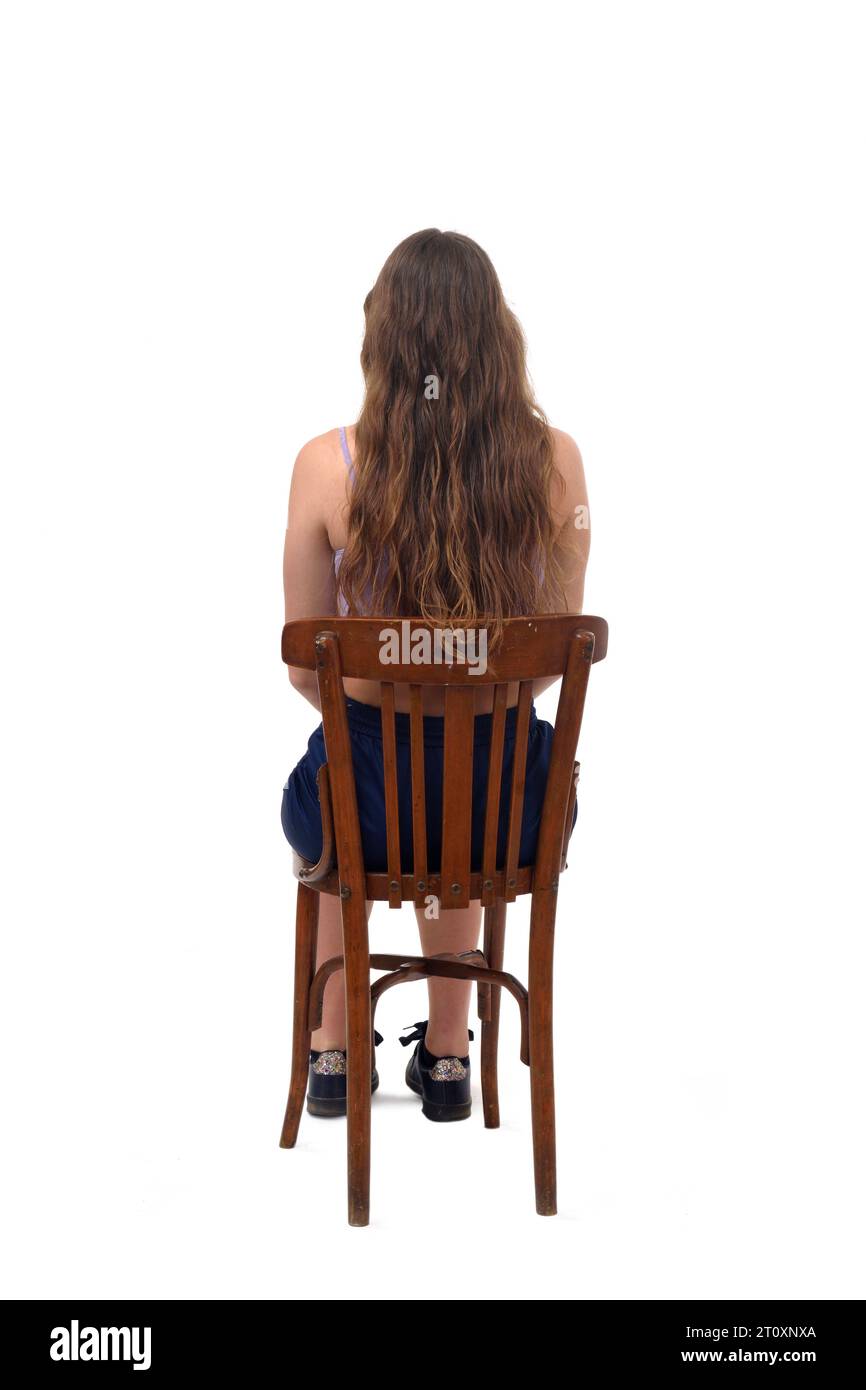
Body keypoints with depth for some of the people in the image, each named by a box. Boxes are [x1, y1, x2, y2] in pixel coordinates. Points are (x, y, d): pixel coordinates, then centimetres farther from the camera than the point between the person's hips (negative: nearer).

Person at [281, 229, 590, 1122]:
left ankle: (334, 1053, 48)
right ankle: (447, 1055, 48)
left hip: (370, 800, -1)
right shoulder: (554, 459, -9)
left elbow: (306, 671, -4)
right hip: (514, 810, 2)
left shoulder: (329, 464, -13)